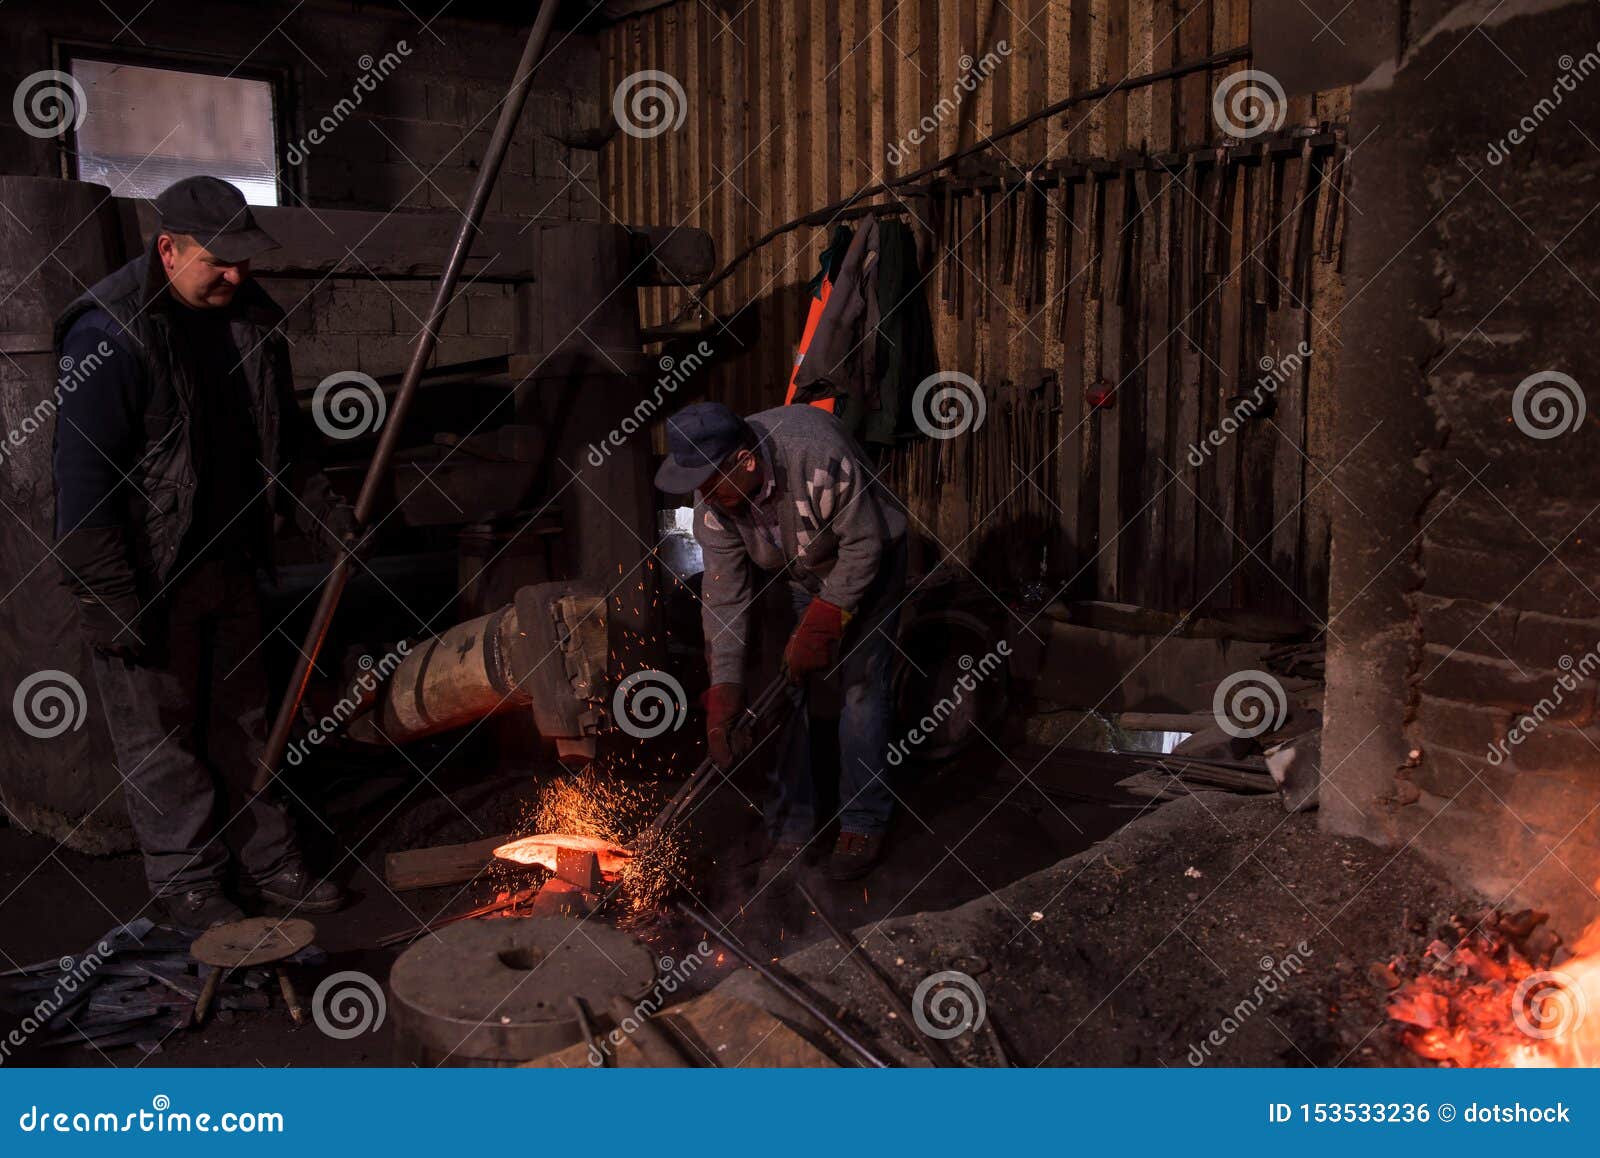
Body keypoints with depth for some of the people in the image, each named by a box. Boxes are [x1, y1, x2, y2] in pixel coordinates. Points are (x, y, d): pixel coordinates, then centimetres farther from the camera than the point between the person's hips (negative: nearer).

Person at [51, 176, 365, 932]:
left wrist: (325, 513, 2)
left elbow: (279, 444, 15)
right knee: (160, 734, 7)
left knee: (242, 724, 16)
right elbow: (83, 478, -20)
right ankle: (185, 882, 22)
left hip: (228, 564, 7)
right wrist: (111, 599, -21)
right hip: (146, 579, -7)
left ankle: (266, 862, 29)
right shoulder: (111, 334, -18)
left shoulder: (250, 321, 5)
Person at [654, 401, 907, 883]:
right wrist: (724, 690, -22)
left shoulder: (819, 456, -39)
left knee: (861, 682, -12)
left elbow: (864, 545, -28)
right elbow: (724, 596, -18)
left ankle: (864, 825, 0)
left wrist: (822, 623, -31)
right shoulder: (713, 500, -22)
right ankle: (791, 830, 6)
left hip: (868, 564, -4)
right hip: (794, 575, 5)